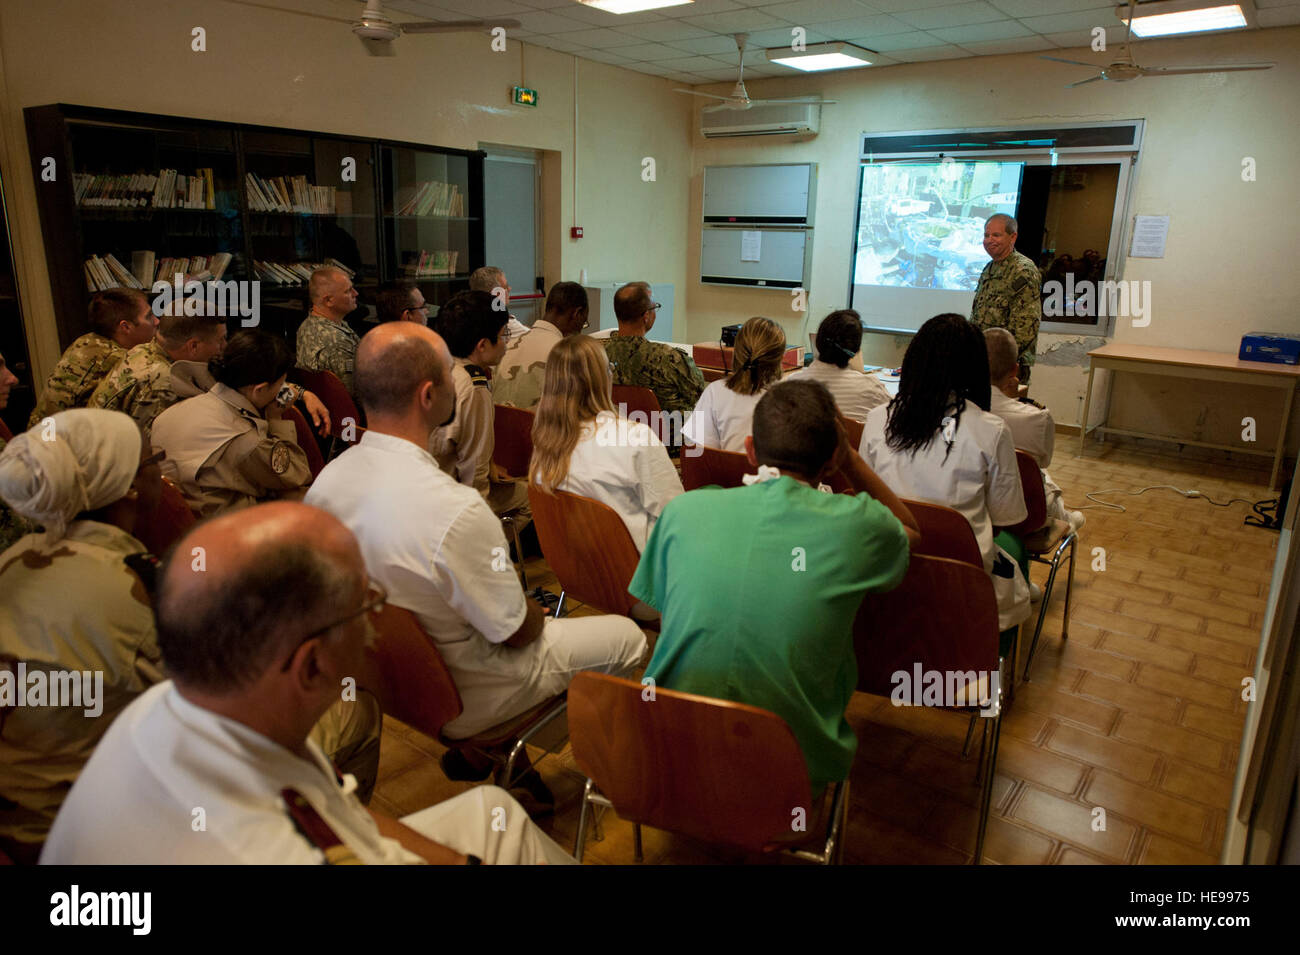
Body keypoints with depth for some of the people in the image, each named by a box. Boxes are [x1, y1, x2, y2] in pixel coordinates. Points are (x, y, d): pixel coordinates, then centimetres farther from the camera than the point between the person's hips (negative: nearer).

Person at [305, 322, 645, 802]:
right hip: (458, 697, -7)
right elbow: (517, 631, -22)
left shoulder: (325, 482, -12)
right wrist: (536, 614, 2)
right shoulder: (456, 510, -36)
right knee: (627, 635, 8)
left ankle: (480, 752, 25)